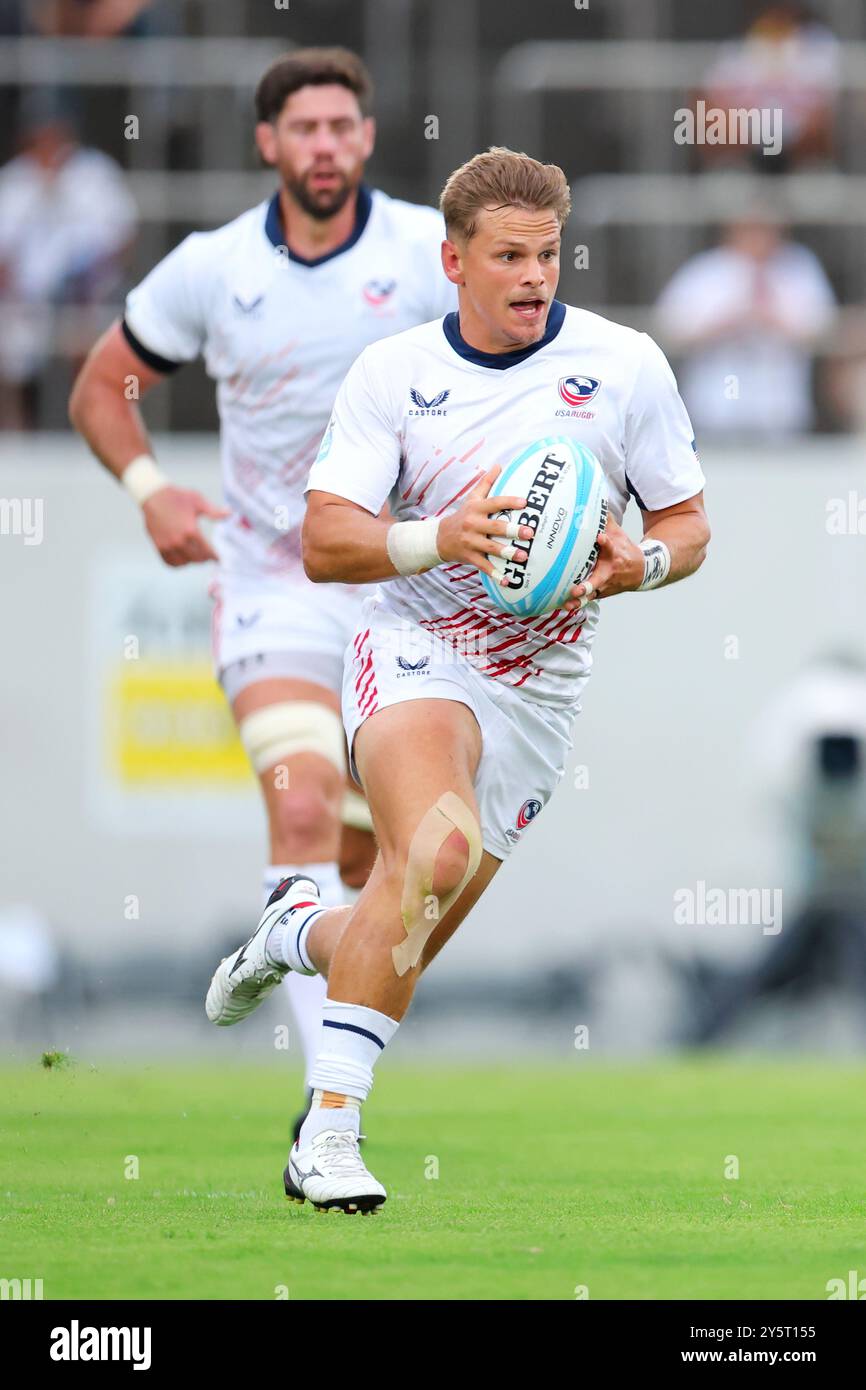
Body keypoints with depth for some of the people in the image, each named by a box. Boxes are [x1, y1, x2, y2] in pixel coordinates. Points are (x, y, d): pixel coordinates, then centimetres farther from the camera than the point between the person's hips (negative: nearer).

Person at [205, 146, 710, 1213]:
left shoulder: (625, 365, 1)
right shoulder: (391, 373, -1)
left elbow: (687, 525, 9)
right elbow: (323, 542, -7)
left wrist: (640, 563, -14)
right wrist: (441, 540, -25)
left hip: (539, 682, 3)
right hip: (415, 650, -3)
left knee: (402, 944, 2)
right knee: (435, 854, -32)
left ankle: (301, 932, 39)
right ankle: (331, 1125, -25)